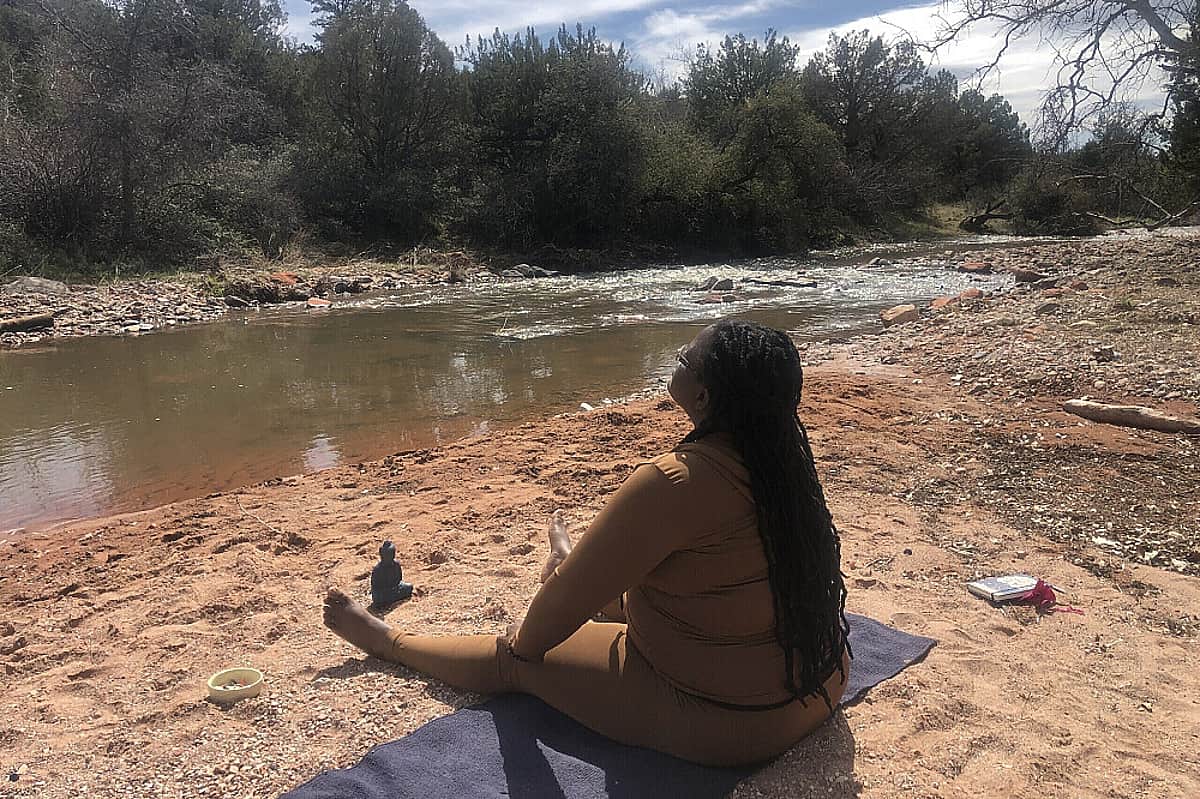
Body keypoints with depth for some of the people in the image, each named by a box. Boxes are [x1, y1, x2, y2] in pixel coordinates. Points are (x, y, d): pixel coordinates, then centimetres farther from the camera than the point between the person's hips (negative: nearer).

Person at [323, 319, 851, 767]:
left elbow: (558, 613, -20)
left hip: (730, 722, -7)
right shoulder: (783, 453, -5)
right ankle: (572, 569, 64)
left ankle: (387, 642, 32)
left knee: (513, 660, 8)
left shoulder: (673, 483, -31)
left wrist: (523, 642, 3)